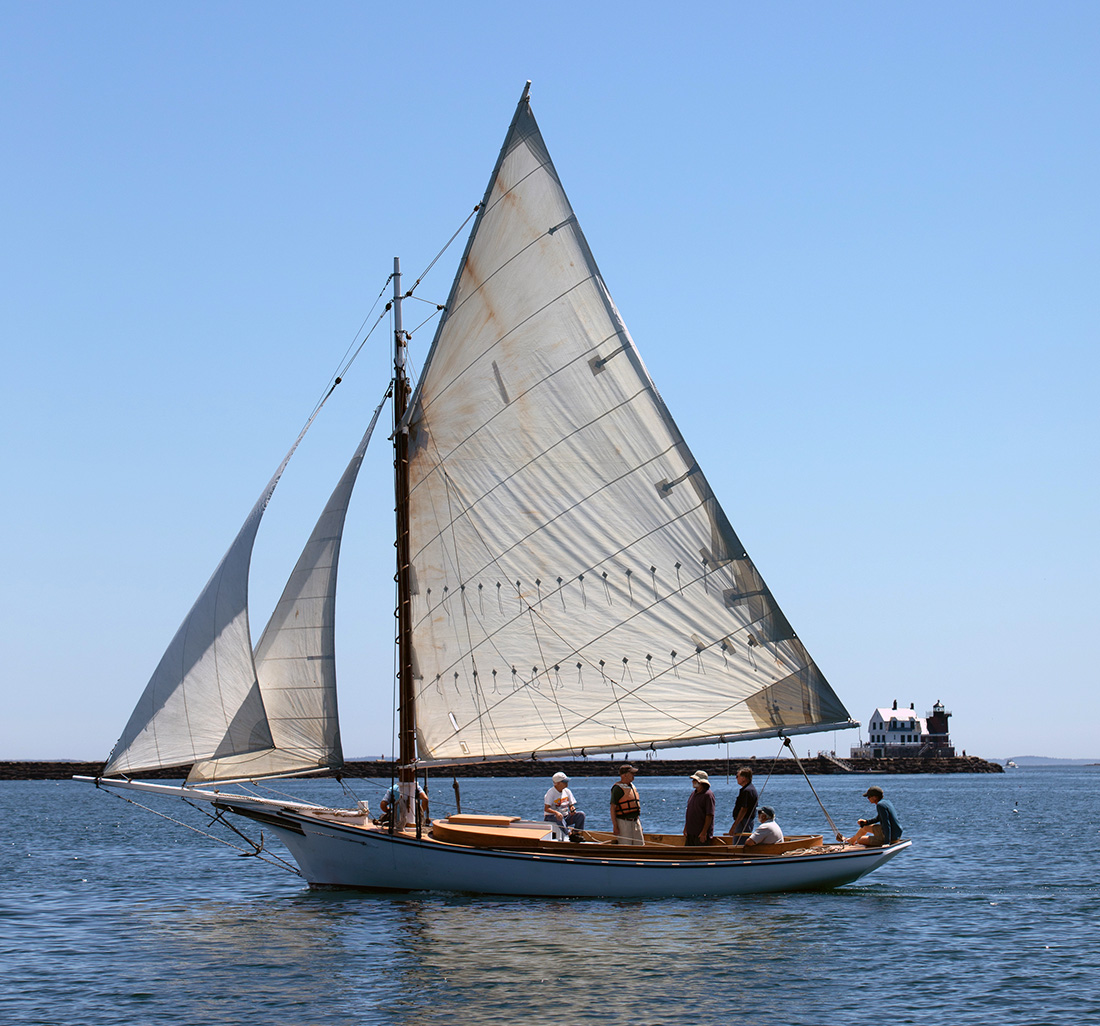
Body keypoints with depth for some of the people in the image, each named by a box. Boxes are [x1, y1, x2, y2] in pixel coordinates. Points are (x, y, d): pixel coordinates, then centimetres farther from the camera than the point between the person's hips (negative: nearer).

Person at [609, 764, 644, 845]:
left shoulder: (632, 786, 15)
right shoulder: (618, 788, -11)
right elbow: (612, 808, -13)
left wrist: (639, 823, 22)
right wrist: (615, 826, -17)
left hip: (635, 822, 8)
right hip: (624, 822, -8)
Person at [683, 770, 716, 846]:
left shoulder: (708, 795, -12)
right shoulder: (693, 793, 15)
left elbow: (709, 815, -17)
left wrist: (704, 832, -20)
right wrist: (685, 829, 18)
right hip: (690, 833, 9)